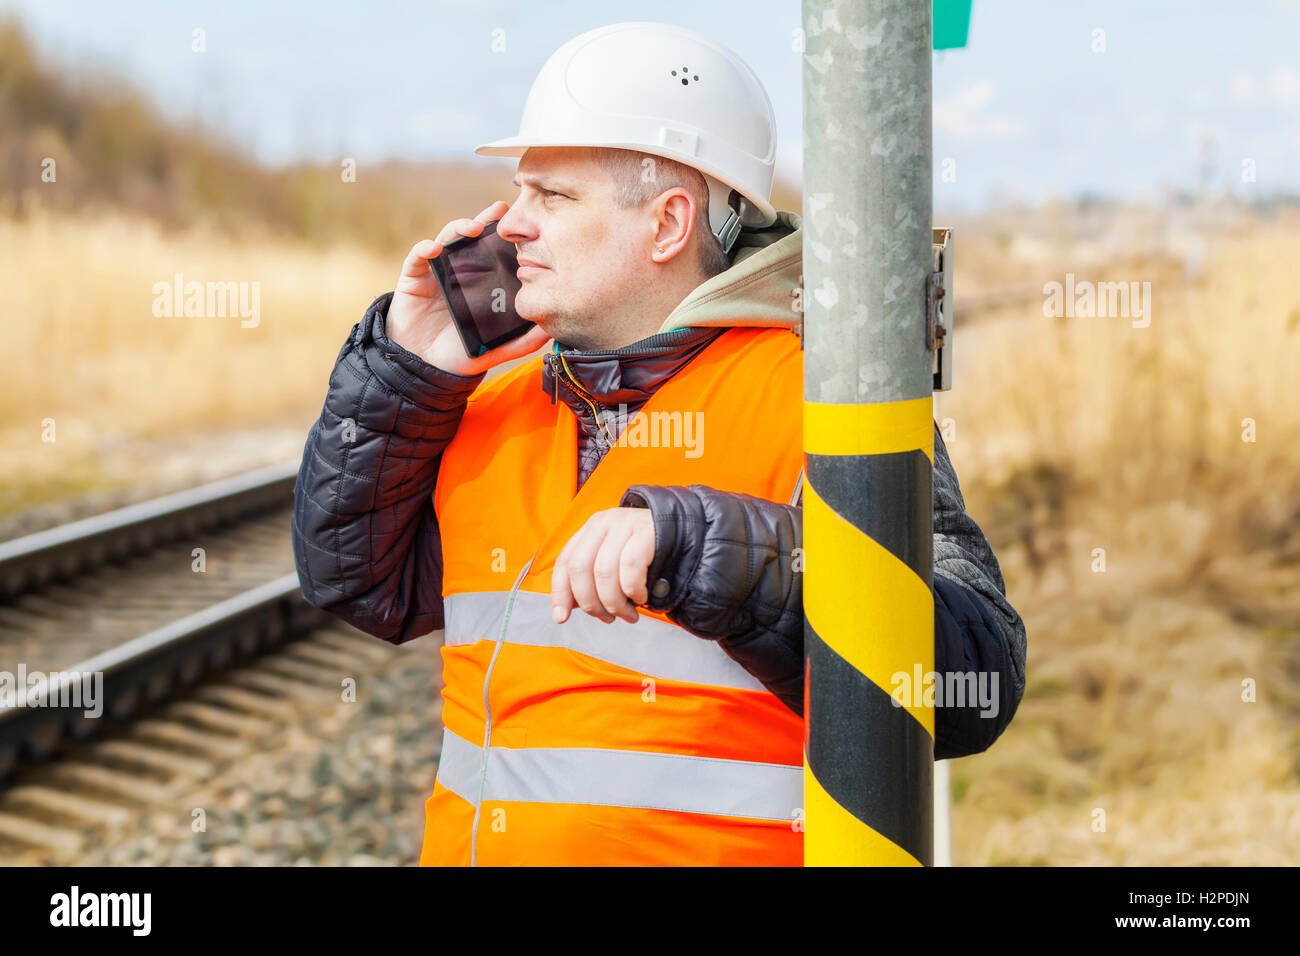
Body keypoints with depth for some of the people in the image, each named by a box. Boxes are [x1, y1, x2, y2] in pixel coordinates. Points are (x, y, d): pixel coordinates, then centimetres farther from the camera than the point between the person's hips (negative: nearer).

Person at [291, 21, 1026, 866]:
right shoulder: (498, 404, 14)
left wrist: (695, 551, -25)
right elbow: (358, 582, 20)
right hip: (468, 843, 4)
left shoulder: (817, 403, -6)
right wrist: (407, 370, 10)